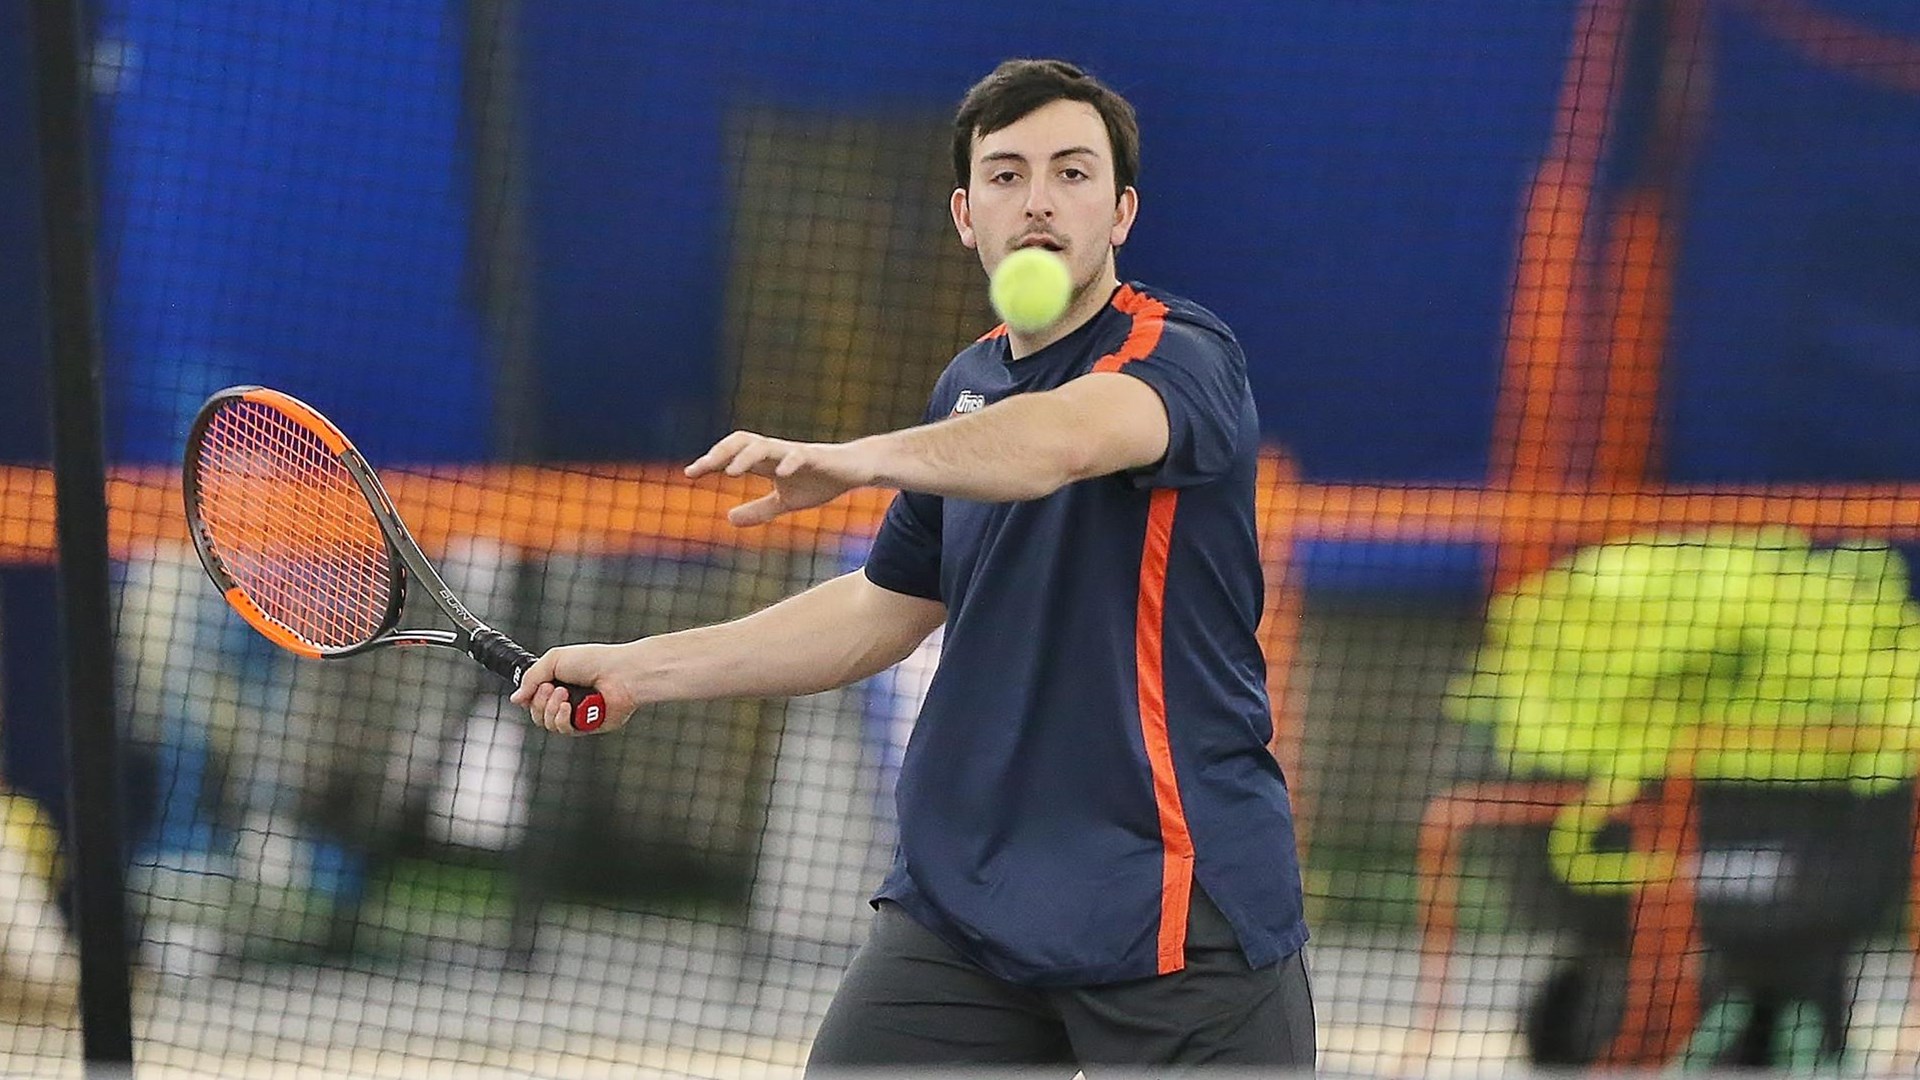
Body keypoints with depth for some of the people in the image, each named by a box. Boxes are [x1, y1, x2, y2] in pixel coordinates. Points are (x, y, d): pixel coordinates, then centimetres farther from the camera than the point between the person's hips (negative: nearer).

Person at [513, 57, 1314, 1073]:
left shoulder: (1184, 356, -11)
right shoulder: (969, 388, 13)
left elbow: (1067, 438, -34)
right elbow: (887, 608, 25)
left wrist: (859, 457, -50)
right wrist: (640, 669, 19)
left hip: (1176, 910, -6)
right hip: (961, 901, 6)